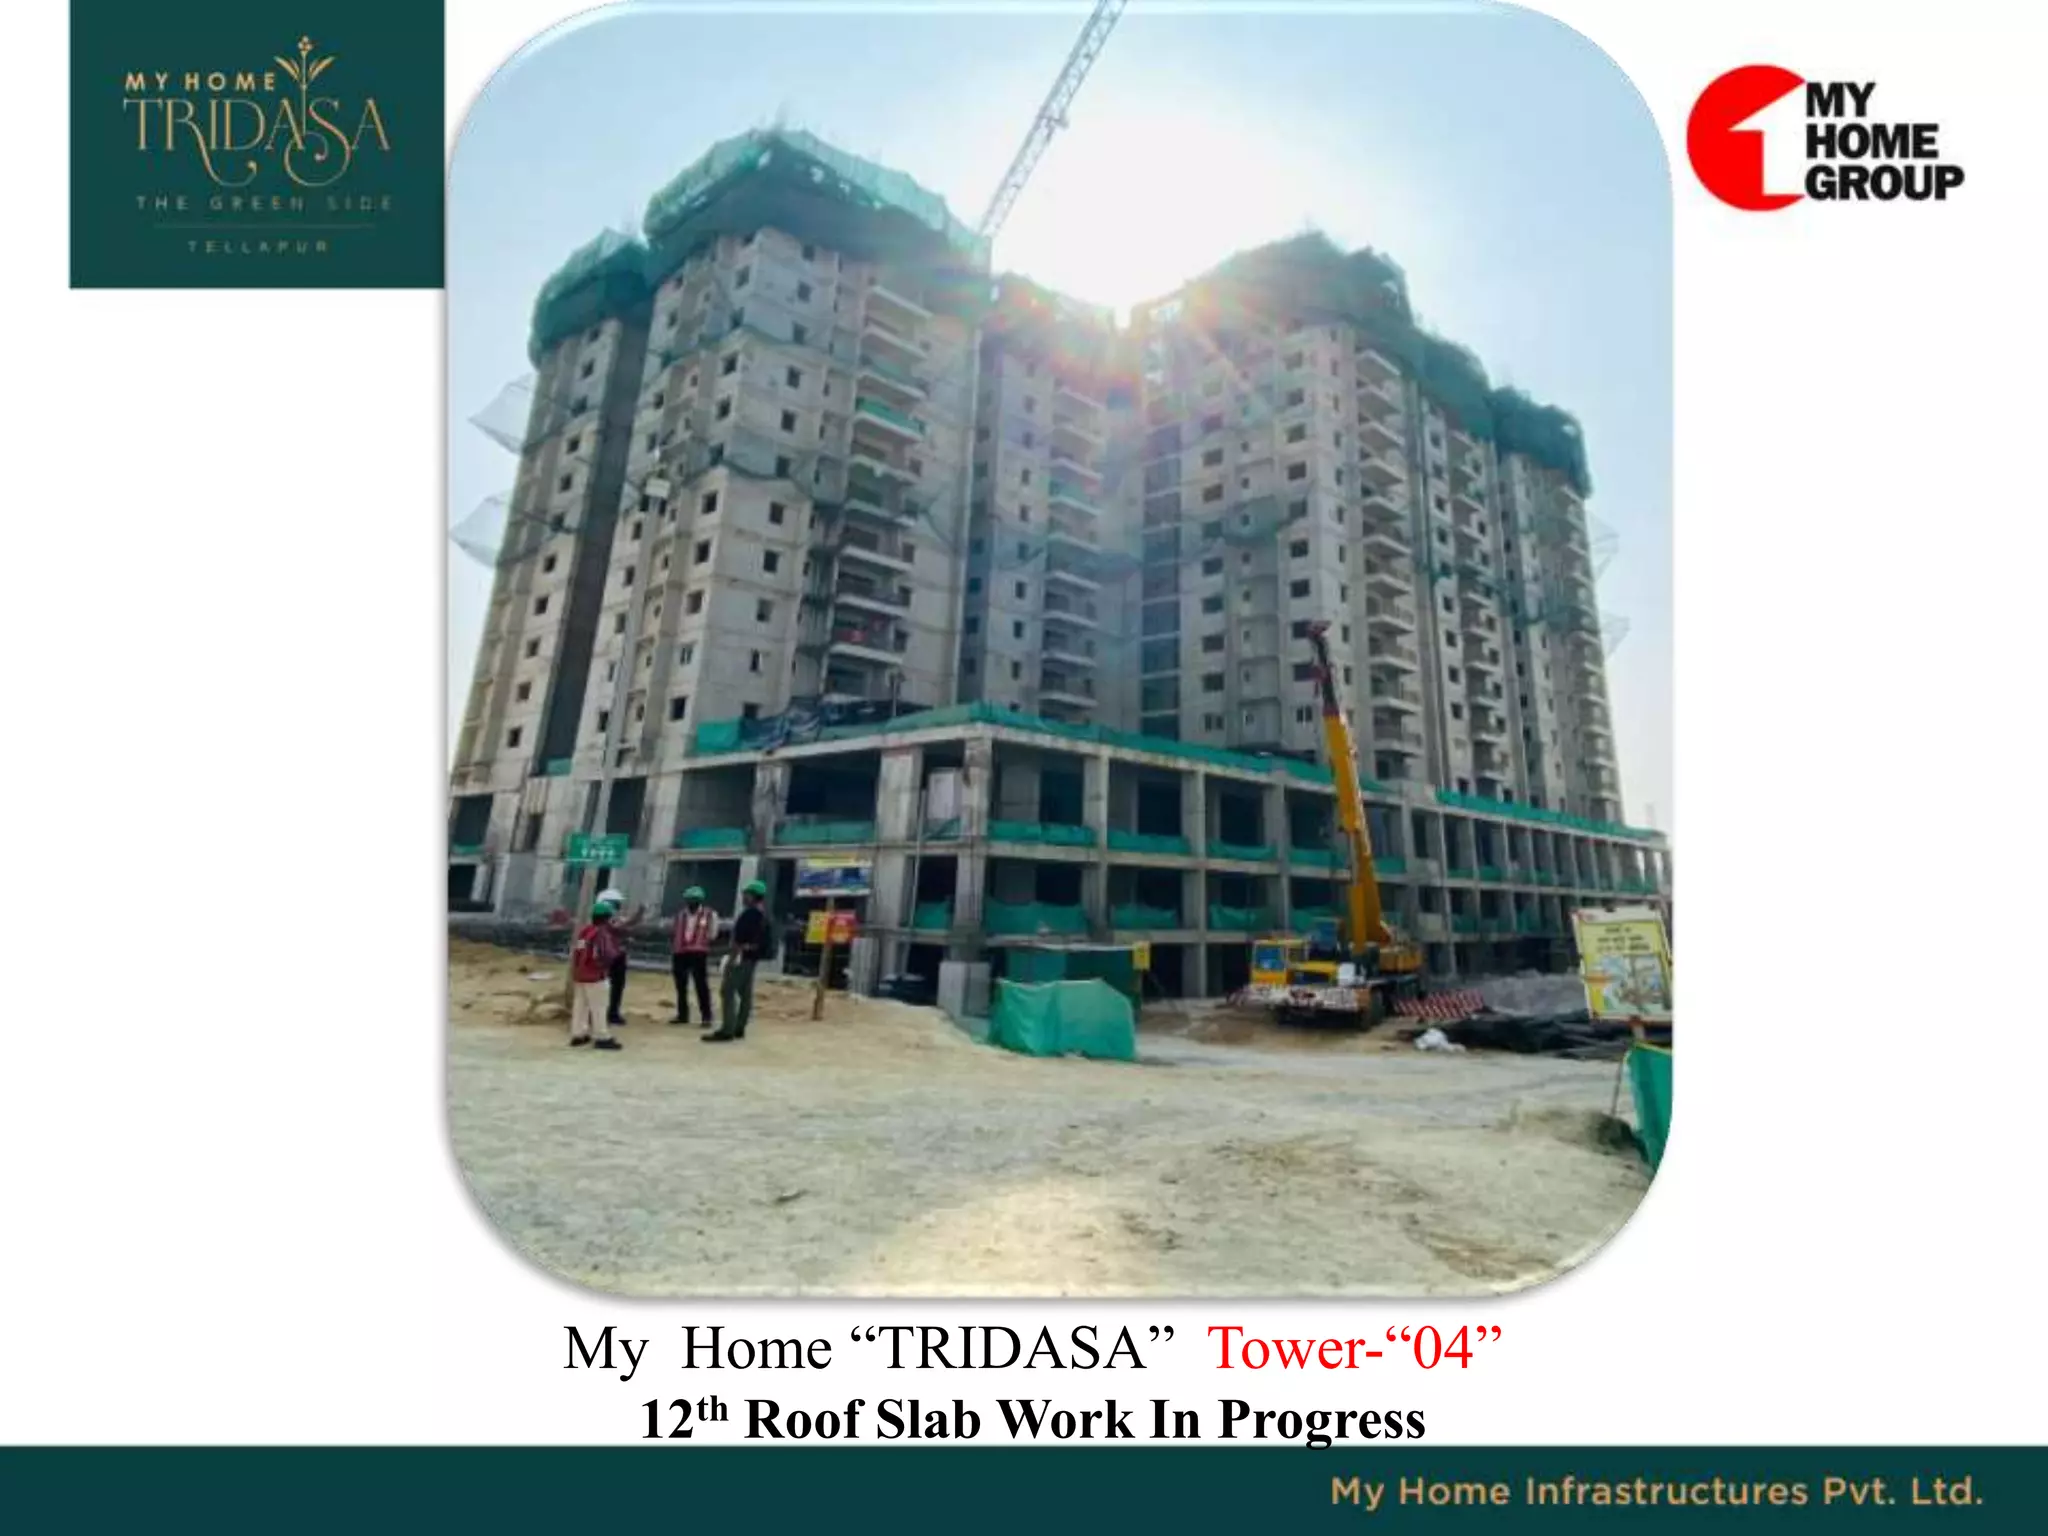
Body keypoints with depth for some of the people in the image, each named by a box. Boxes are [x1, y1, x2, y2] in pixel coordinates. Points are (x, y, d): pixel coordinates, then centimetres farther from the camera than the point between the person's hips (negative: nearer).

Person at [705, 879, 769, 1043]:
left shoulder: (748, 914, -16)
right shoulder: (763, 915, 13)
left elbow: (739, 940, -20)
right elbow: (763, 940, 17)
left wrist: (731, 958, -18)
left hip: (741, 957, -10)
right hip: (753, 957, 10)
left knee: (728, 991, -9)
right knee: (745, 993, 10)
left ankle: (727, 1030, -12)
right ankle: (738, 1028, 15)